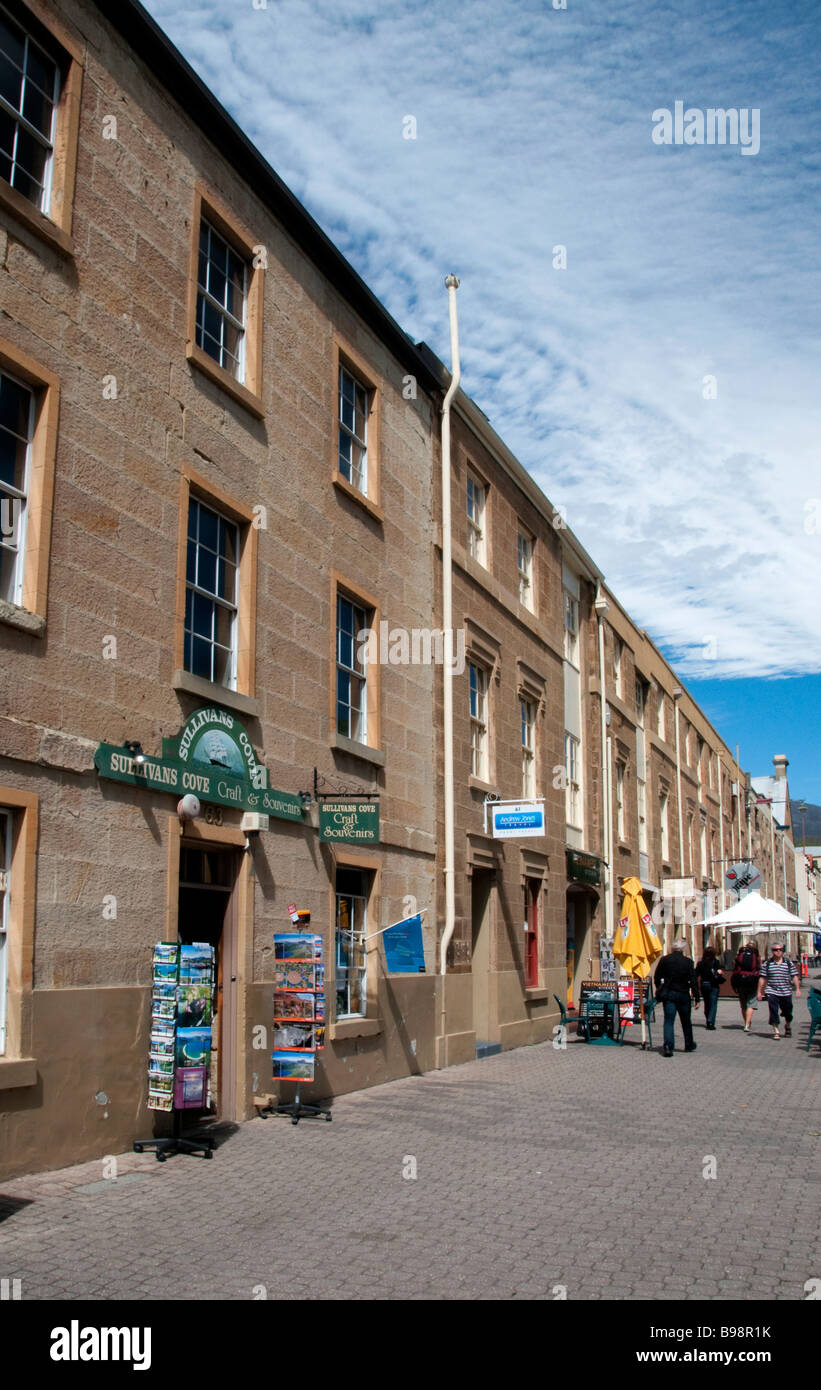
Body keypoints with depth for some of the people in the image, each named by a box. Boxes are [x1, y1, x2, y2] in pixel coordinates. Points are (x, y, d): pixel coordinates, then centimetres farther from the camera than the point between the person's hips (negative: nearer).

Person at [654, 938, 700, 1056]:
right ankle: (689, 1045, 32)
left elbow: (656, 978, 3)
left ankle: (668, 1046, -20)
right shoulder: (688, 961, -7)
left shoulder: (664, 960, -3)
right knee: (686, 1021, 18)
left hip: (668, 994, 0)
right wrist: (697, 998, -4)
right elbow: (693, 981, -7)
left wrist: (659, 990, 19)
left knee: (669, 1021, -4)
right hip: (683, 995, 0)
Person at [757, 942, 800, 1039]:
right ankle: (776, 1031, -4)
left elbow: (795, 977, 3)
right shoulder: (767, 964, 2)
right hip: (772, 992, -1)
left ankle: (788, 1027, 38)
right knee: (773, 1012, -9)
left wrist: (798, 989, -5)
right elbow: (763, 979, 4)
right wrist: (759, 992, 2)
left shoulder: (789, 963, 3)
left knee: (787, 1012, 12)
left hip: (786, 992, 1)